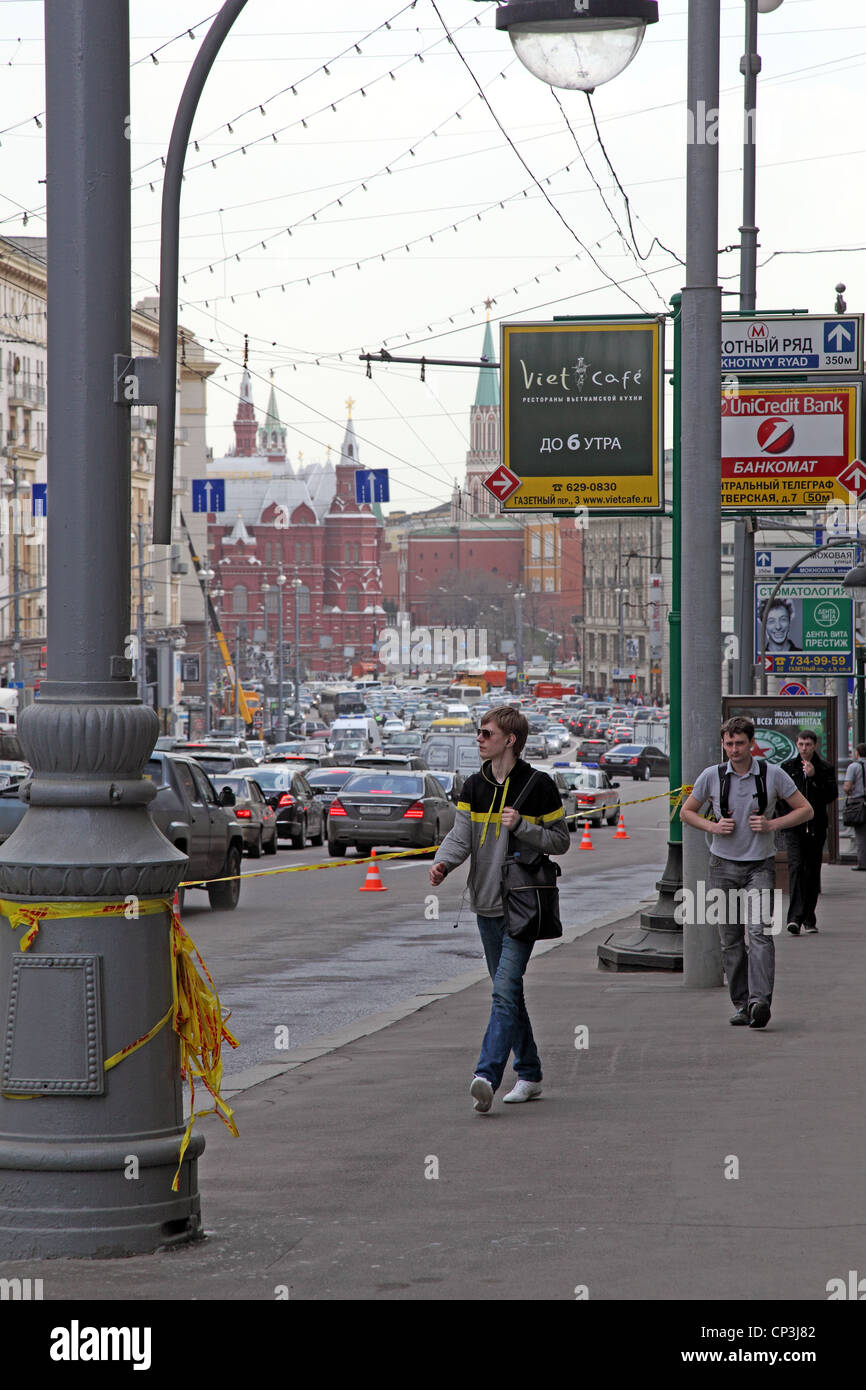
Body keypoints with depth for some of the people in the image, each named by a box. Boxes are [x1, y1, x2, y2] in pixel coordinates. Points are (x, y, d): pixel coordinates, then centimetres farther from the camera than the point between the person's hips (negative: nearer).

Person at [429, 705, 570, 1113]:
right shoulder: (474, 787, 9)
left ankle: (487, 1076, -25)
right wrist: (443, 863, -20)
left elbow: (560, 841, -2)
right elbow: (461, 835, -1)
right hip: (487, 904, 6)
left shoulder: (539, 786, -5)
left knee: (505, 991, -16)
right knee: (508, 992, 11)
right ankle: (529, 1075, 21)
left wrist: (520, 826, -17)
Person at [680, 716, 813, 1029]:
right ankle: (741, 1005, 10)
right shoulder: (712, 776, 1)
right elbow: (686, 812, 13)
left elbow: (805, 810, 5)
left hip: (760, 864, -2)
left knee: (759, 931, -18)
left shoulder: (772, 774, -2)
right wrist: (712, 827, -6)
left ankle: (760, 1001, -28)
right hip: (723, 865, 2)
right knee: (730, 938, 3)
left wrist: (772, 824, -11)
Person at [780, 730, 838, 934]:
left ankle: (808, 918, 18)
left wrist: (815, 777, -14)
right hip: (793, 827, -1)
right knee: (796, 867, -16)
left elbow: (832, 795, -5)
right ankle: (795, 917, -23)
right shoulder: (787, 767, 7)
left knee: (812, 872, 7)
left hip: (816, 828, 1)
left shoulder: (825, 769, 6)